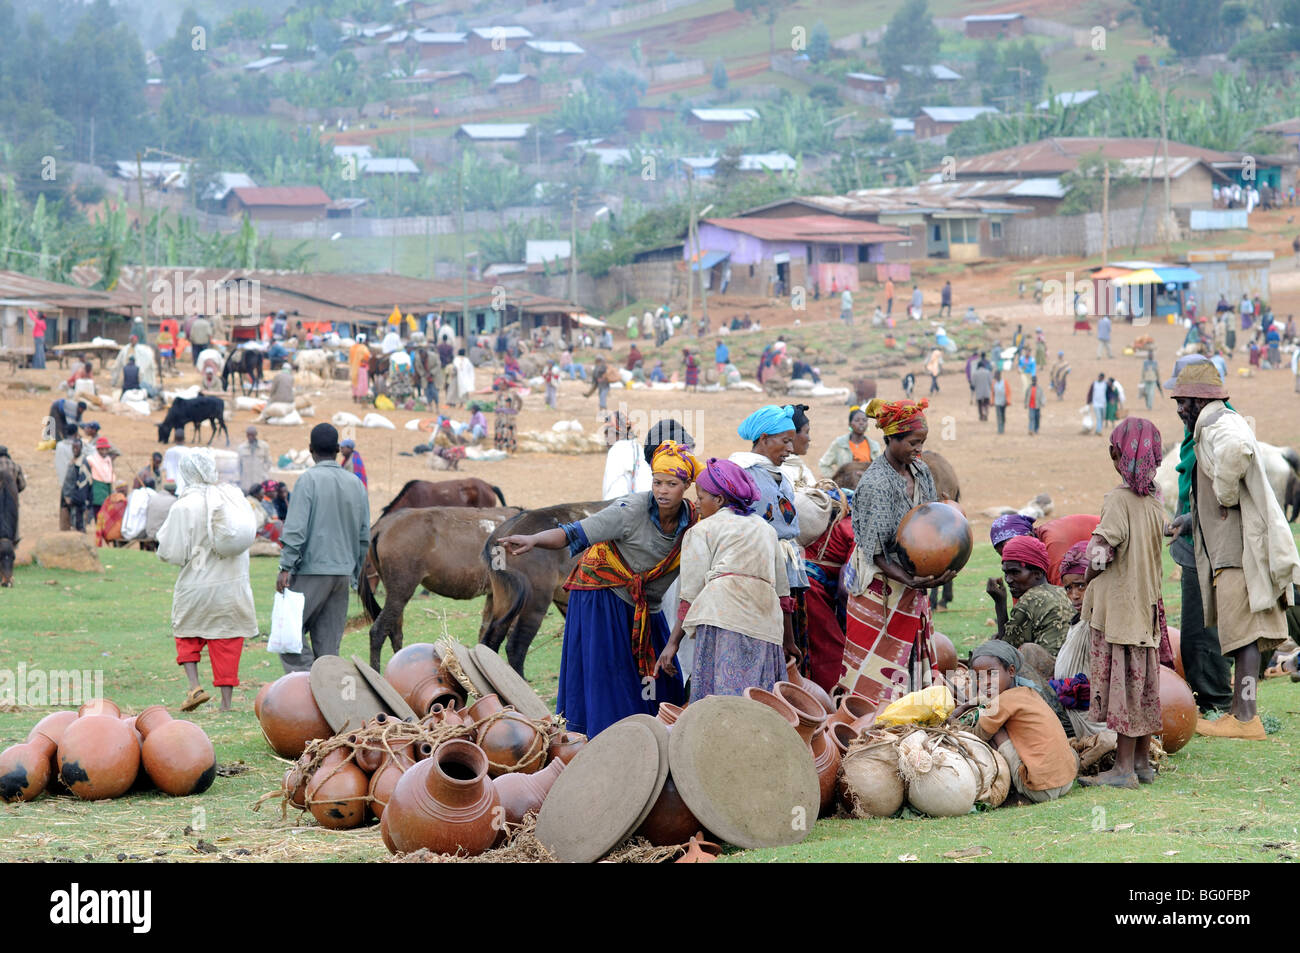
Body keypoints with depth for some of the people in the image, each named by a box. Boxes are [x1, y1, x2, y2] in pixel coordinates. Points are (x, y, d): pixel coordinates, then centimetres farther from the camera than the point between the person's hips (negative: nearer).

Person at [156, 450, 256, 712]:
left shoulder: (184, 507, -14)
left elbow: (172, 553, -11)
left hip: (196, 585, -2)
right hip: (233, 584, 2)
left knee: (187, 636, 18)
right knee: (228, 641, 10)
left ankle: (195, 685, 1)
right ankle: (226, 701, 9)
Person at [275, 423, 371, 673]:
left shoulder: (309, 479, -8)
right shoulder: (356, 484, 10)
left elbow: (296, 528, -14)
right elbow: (364, 535, 14)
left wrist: (286, 568, -12)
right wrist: (354, 573, 22)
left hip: (312, 570, -6)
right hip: (343, 572, 6)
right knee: (328, 641, 8)